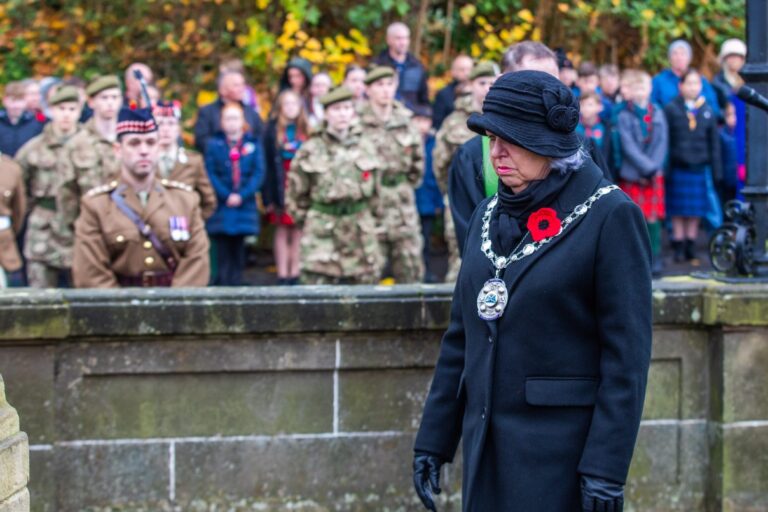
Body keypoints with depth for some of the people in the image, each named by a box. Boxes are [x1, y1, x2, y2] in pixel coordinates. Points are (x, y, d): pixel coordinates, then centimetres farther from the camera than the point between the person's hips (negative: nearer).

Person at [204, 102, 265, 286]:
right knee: (223, 253, -4)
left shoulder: (253, 144, 7)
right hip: (221, 207, -1)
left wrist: (241, 196, -12)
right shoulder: (213, 144, 5)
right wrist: (226, 196, -13)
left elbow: (258, 173, 0)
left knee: (238, 252, 5)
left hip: (244, 206, 1)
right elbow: (210, 174, -2)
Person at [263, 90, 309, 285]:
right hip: (281, 187, -2)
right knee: (282, 231, 3)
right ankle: (282, 275, 6)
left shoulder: (306, 130, 6)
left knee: (298, 232, 3)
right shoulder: (272, 130, -1)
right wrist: (269, 196, -9)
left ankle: (295, 274, 8)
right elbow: (268, 164, -4)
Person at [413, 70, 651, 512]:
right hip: (488, 446, 6)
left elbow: (627, 354, -13)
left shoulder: (610, 216, -9)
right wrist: (433, 439, 11)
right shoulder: (490, 215, 11)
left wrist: (607, 468, -17)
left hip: (562, 453, -6)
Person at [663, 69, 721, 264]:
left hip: (699, 168, 3)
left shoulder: (708, 112, 8)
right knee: (678, 212, 3)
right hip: (677, 167, -2)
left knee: (695, 212, 7)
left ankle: (691, 249, 17)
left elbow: (714, 143, 10)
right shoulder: (671, 109, -1)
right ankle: (679, 249, 11)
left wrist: (717, 171, 7)